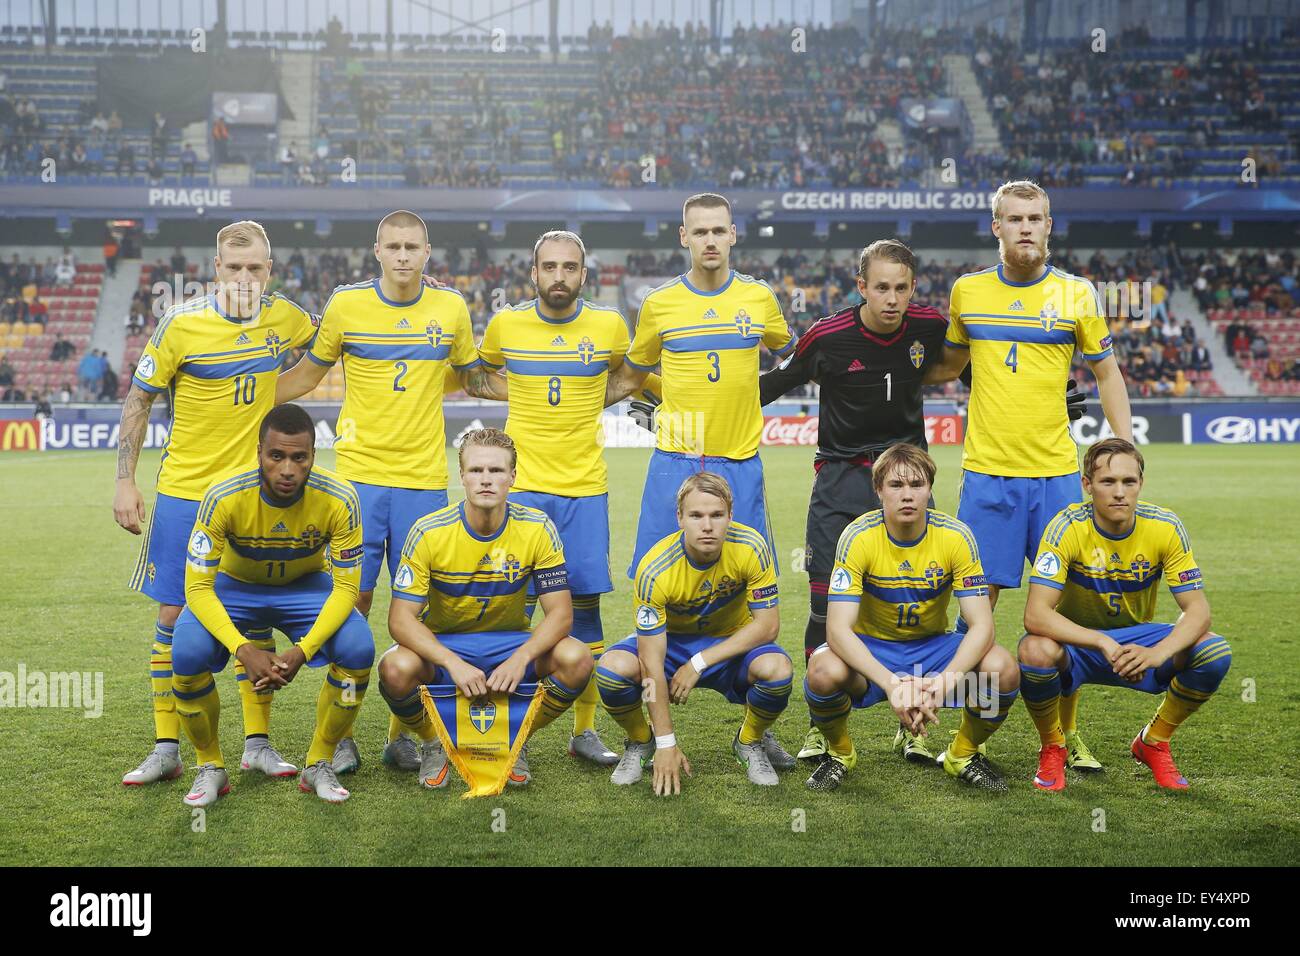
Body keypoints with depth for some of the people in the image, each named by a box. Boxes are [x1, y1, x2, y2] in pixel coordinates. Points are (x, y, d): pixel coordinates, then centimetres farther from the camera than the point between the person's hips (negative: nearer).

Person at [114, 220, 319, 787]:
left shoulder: (283, 317, -1)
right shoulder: (179, 324, -11)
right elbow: (137, 402, -2)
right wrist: (125, 482, -7)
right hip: (184, 491, -2)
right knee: (173, 616, 2)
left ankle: (257, 742, 16)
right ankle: (166, 748, 12)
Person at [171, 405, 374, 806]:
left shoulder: (339, 499, -28)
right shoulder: (223, 497, -30)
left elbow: (346, 587, -21)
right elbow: (198, 587, -26)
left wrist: (303, 650, -36)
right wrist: (243, 649, -41)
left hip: (306, 586, 1)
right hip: (234, 586, -1)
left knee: (359, 650, -27)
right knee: (187, 655, -30)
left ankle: (319, 765, -4)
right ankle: (210, 767, -3)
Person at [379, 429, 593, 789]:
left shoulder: (537, 529, -12)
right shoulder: (429, 532, -16)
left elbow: (560, 613, -12)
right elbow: (401, 618, -18)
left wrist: (521, 658, -32)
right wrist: (453, 663, -34)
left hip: (510, 642, 2)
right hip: (441, 645, -1)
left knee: (576, 658, -27)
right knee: (397, 668, -35)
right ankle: (432, 745, 0)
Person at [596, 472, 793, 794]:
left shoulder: (750, 547, -25)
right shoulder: (655, 569, -28)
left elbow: (768, 625, -19)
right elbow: (652, 663, -26)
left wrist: (699, 662, -27)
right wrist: (666, 743, -26)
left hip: (732, 643, 1)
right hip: (670, 639, 0)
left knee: (777, 669, -32)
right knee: (613, 667, -31)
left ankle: (750, 743, 1)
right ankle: (640, 743, 2)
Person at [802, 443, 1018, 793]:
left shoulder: (955, 536, -16)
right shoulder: (858, 537, -20)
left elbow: (981, 625, -19)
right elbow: (838, 628, -27)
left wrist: (945, 681, -38)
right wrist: (890, 683, -42)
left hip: (934, 646, 2)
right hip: (872, 649, -1)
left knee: (1002, 669, -28)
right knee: (824, 671, -35)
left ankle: (964, 753, 4)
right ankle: (839, 752, 0)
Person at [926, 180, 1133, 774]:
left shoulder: (1077, 294, 3)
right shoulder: (966, 291, 6)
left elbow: (1107, 373, 10)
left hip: (1056, 471, 0)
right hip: (986, 473, 0)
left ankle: (1067, 734, 16)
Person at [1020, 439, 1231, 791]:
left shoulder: (1165, 527, -15)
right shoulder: (1068, 528, -23)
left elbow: (1197, 610, -16)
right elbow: (1036, 615, -31)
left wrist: (1156, 654, -37)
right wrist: (1104, 644, -43)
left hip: (1136, 639, 3)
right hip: (1074, 641, -3)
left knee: (1215, 653, -23)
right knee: (1036, 651, -37)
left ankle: (1153, 742, 4)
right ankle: (1052, 749, -5)